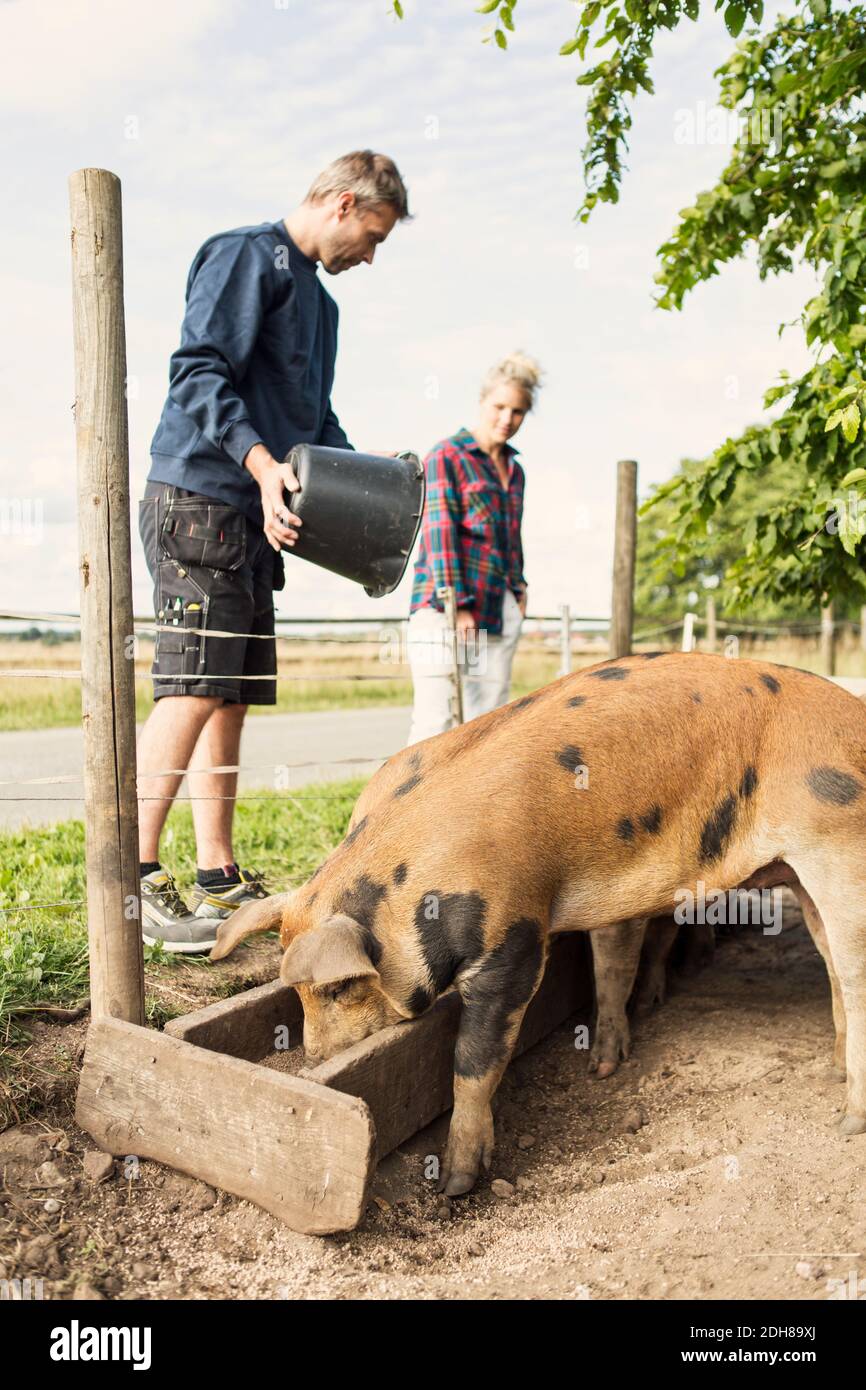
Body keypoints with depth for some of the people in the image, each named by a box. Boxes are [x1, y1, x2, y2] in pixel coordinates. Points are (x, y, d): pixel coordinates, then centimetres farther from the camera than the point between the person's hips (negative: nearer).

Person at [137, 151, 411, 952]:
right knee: (194, 690, -15)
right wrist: (263, 462, -26)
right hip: (200, 500, -9)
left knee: (232, 698, 6)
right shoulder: (248, 256, -2)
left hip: (253, 517, 9)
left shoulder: (317, 297, 27)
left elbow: (316, 419, 29)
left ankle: (218, 878, 13)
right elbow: (198, 370, -14)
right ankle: (135, 878, -8)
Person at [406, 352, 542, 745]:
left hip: (500, 610, 7)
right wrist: (456, 604, -14)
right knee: (435, 721, -9)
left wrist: (519, 588, 14)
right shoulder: (447, 455, -1)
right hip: (444, 607, -7)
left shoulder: (514, 470, 21)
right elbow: (439, 531, -8)